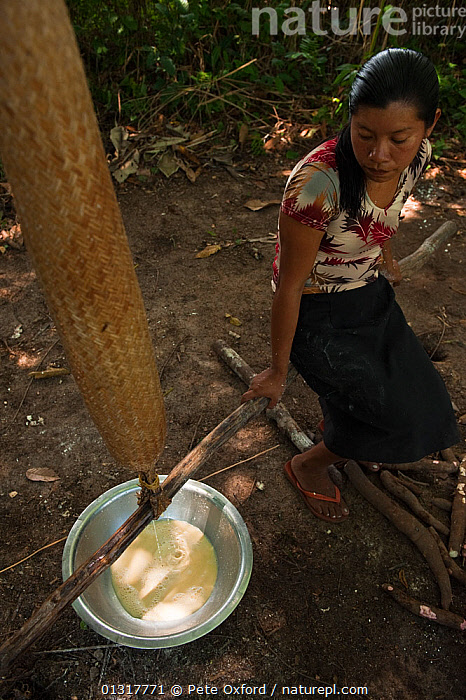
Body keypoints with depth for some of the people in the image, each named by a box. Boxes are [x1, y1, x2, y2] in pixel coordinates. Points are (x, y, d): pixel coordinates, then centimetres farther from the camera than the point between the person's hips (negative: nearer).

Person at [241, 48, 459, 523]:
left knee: (418, 394, 17)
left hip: (371, 295, 7)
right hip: (317, 312, -7)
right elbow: (289, 284, -25)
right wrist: (278, 370, -14)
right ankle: (307, 466, 27)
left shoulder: (416, 157, -13)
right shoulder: (317, 184, -34)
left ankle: (338, 425, 48)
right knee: (392, 417, -1)